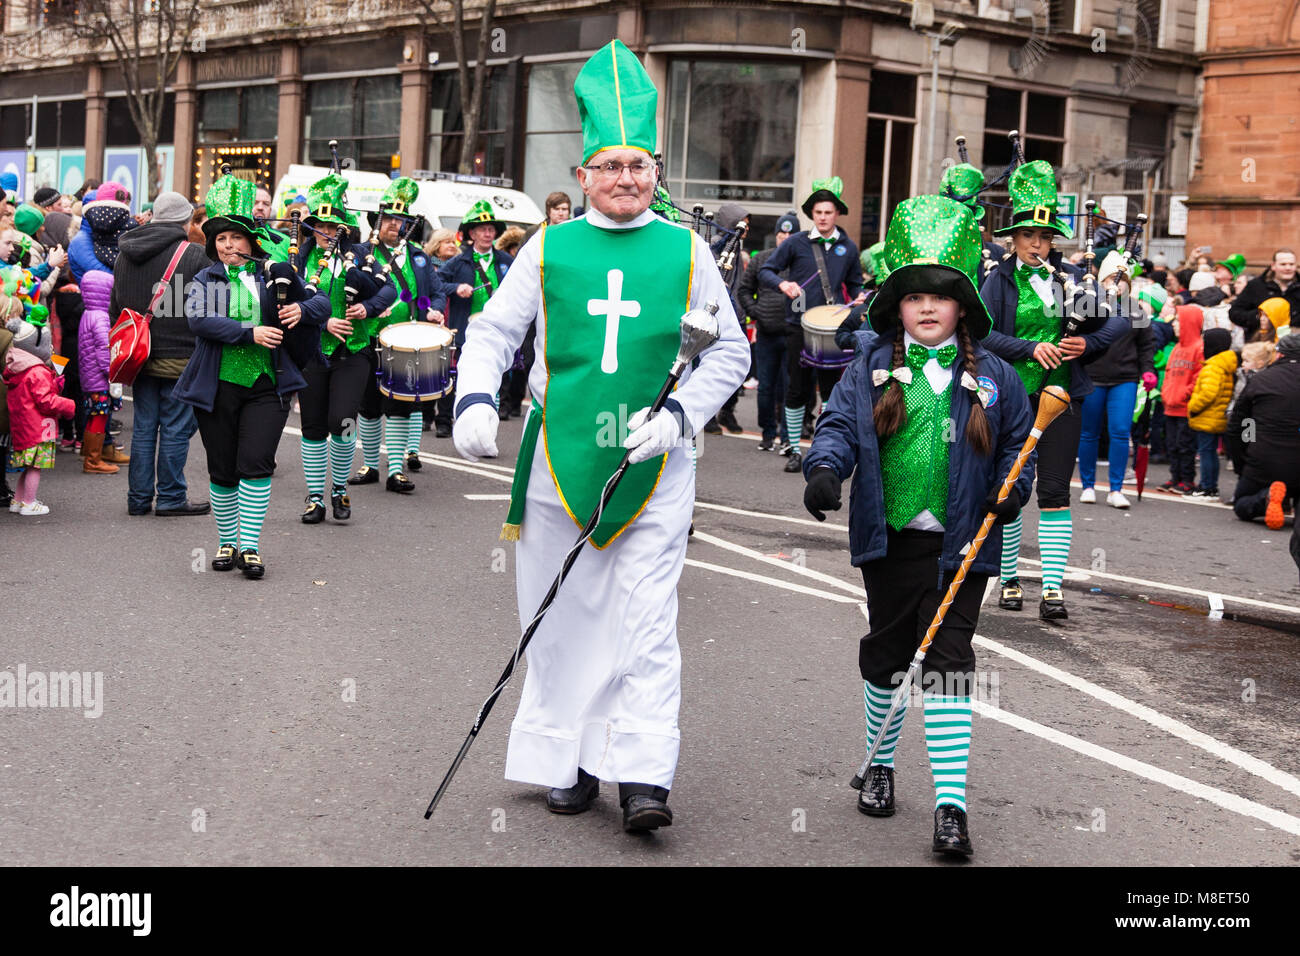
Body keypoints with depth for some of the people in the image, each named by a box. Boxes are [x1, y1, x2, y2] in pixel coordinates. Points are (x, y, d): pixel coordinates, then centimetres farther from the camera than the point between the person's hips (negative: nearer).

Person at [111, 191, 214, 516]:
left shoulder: (124, 256, 10)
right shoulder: (195, 256, -11)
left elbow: (115, 308, 17)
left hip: (140, 355, 6)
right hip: (181, 356, -6)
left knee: (143, 427, 12)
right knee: (176, 428, 2)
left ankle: (139, 497, 16)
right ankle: (171, 498, 7)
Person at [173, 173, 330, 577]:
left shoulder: (273, 274, 7)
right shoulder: (204, 280, 5)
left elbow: (322, 301, 12)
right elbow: (198, 320, -14)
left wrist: (303, 308, -11)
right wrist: (250, 333, -21)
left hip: (267, 385, 0)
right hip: (218, 386, 1)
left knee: (256, 465, -9)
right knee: (223, 470, 7)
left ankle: (250, 547, -3)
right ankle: (227, 542, 22)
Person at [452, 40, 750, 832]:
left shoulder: (687, 252, 6)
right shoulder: (548, 249, 7)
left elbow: (731, 352, 9)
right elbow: (493, 330, 10)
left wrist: (679, 412, -7)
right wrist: (476, 399, -9)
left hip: (655, 468, -1)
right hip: (559, 459, 1)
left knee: (647, 623, -5)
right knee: (564, 620, 7)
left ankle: (643, 776, -4)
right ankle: (568, 762, 20)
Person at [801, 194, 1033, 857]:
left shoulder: (993, 378, 6)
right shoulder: (871, 368, 4)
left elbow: (1017, 444, 15)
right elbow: (839, 424, -4)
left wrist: (1009, 490, -4)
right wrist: (825, 468, -24)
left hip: (959, 544, -1)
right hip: (889, 537, 1)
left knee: (949, 662, -7)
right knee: (886, 655, 12)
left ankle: (950, 806, -6)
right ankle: (880, 765, 35)